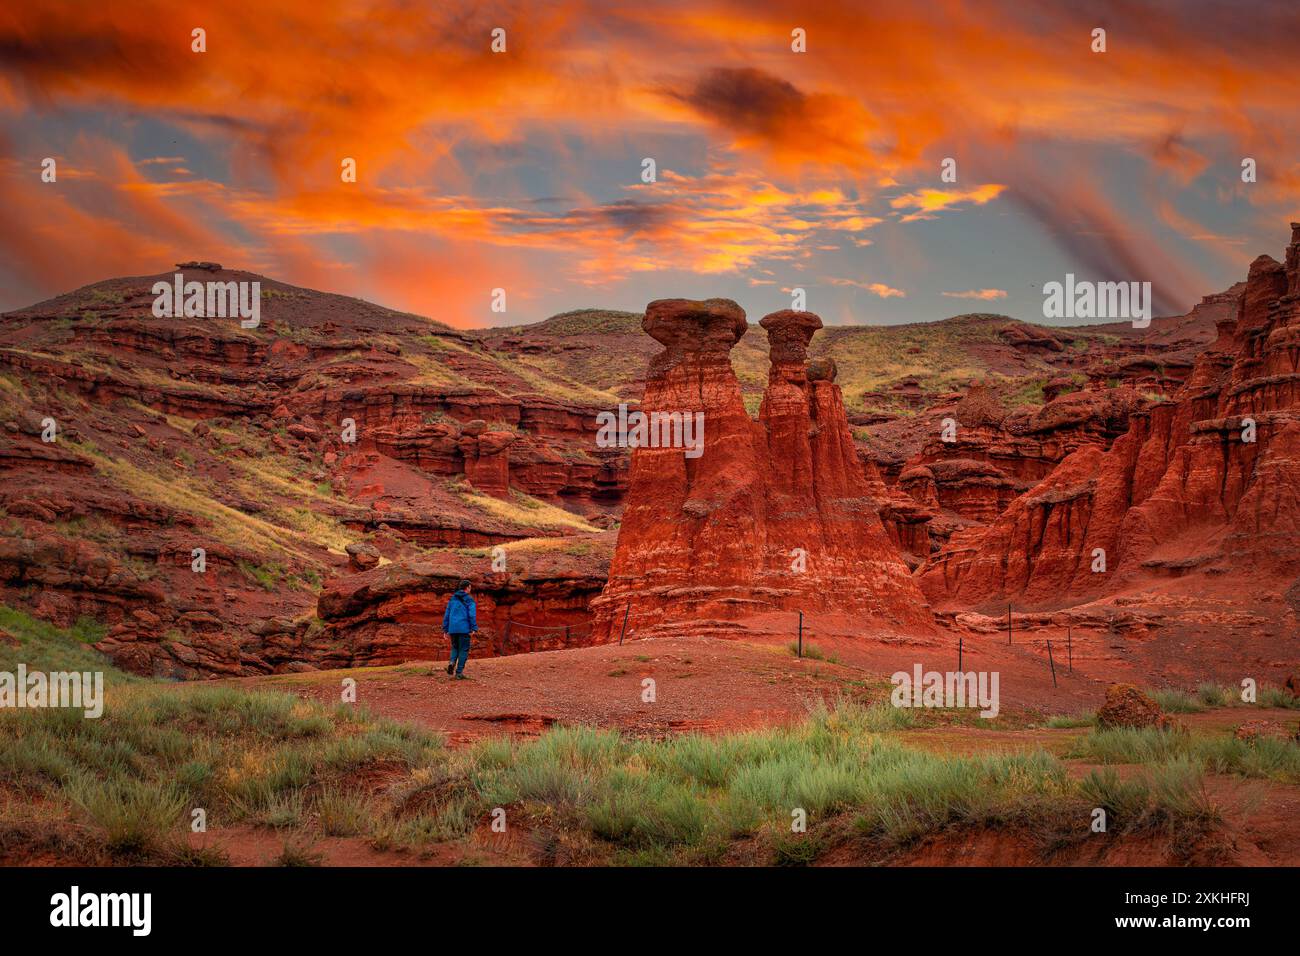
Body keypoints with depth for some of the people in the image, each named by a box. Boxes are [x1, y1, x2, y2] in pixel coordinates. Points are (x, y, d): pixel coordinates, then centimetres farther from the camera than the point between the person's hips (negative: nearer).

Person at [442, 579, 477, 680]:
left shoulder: (452, 599, 13)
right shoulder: (469, 600, -3)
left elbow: (447, 614, 13)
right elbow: (472, 614, -14)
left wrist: (445, 629, 17)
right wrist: (474, 628, -16)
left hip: (453, 629, 5)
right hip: (464, 628, -5)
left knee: (455, 647, 21)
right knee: (463, 650, 4)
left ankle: (452, 662, -7)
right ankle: (459, 672, 0)